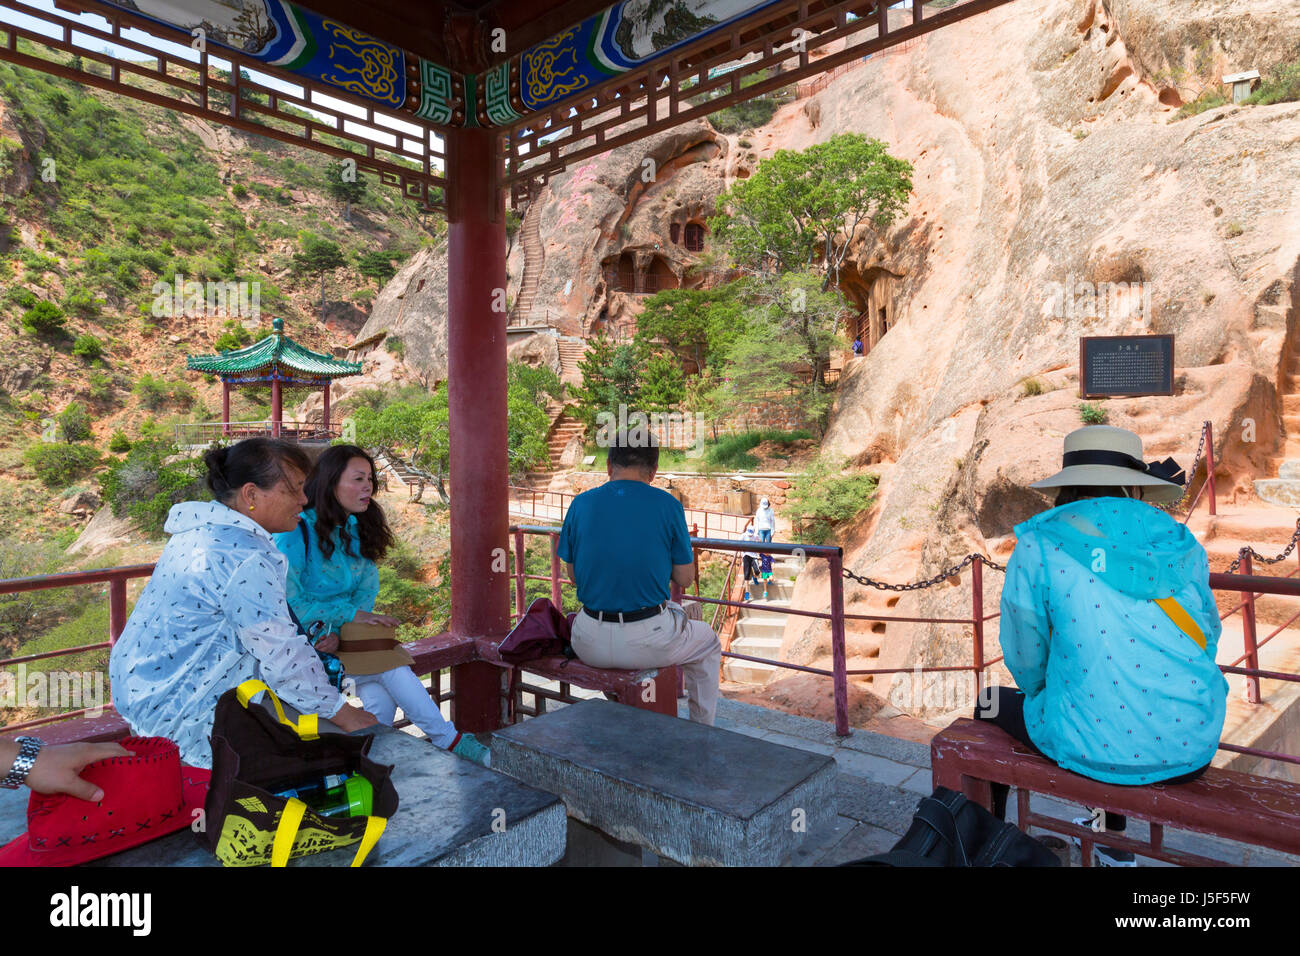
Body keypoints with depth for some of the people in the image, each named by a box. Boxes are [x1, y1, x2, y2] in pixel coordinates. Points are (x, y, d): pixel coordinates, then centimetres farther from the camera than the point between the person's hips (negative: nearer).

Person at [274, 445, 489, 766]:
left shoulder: (359, 531, 7)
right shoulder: (296, 533, -12)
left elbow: (367, 590, 0)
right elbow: (287, 603, -17)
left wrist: (340, 633, -19)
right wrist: (349, 616, -20)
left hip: (344, 638, 5)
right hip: (304, 642, -5)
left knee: (383, 697, -23)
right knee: (392, 667, -24)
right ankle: (449, 740, -12)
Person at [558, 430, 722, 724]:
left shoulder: (581, 504, -2)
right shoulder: (667, 505, -8)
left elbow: (572, 573, 9)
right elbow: (685, 578, -1)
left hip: (591, 646, 3)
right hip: (648, 644, -3)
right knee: (708, 643, 28)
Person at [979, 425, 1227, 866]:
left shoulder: (1037, 547, -10)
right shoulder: (1181, 544, 2)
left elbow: (1026, 662, -2)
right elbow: (1207, 635, 15)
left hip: (1096, 750, -4)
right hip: (1193, 750, 5)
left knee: (993, 706, 23)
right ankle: (1114, 845, 54)